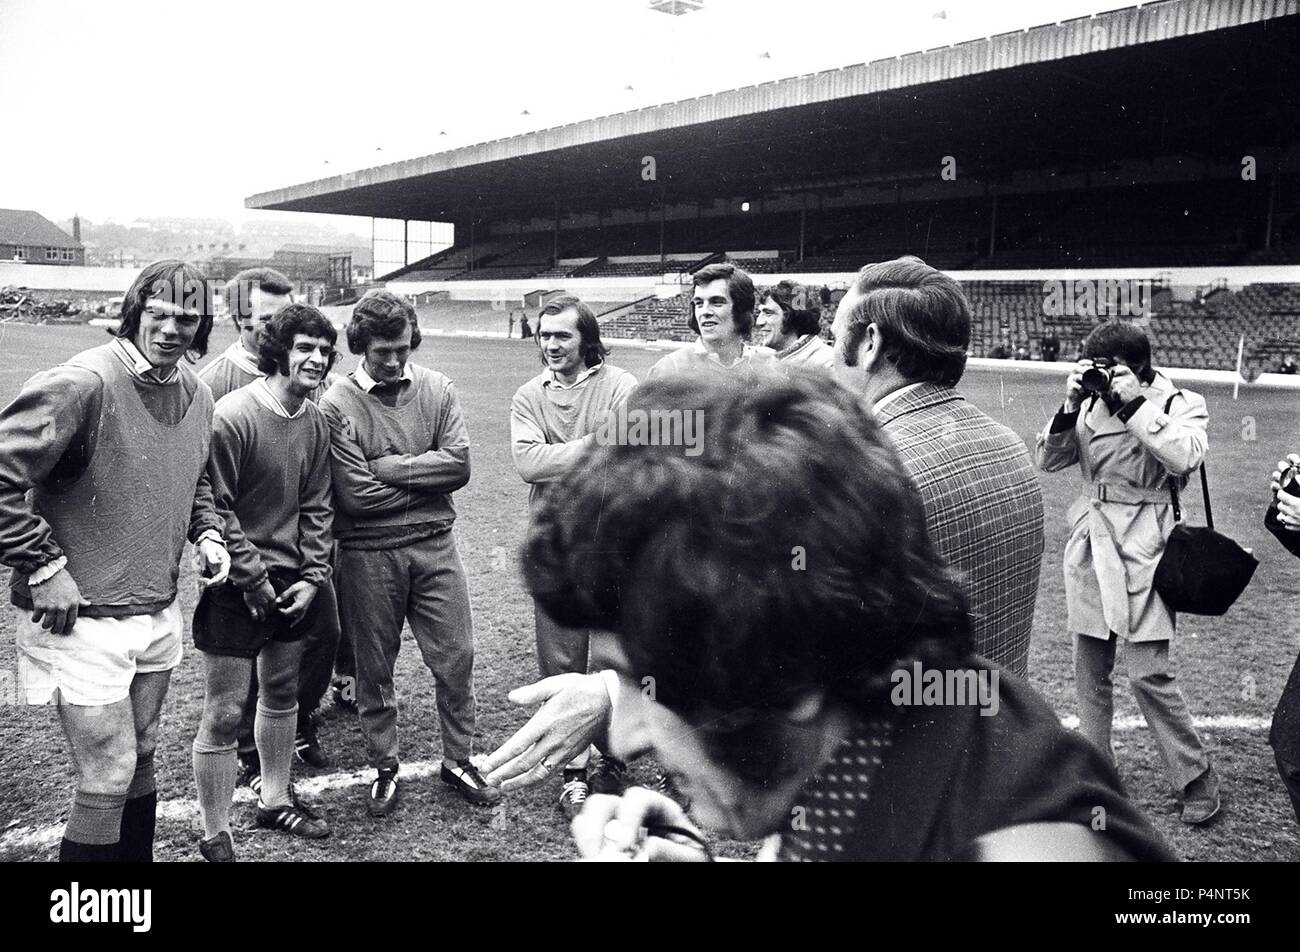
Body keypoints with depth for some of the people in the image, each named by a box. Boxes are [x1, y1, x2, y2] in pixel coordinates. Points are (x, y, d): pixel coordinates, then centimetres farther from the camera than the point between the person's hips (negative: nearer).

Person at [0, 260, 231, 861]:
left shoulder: (198, 397, 7)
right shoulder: (84, 382, -18)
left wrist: (206, 533, 6)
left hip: (158, 614, 7)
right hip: (83, 619, -7)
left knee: (140, 759, 20)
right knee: (108, 779, 1)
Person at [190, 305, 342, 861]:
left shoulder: (315, 423, 4)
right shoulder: (233, 415, -17)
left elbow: (317, 506, 7)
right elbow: (216, 507, -16)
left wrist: (312, 576, -1)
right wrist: (253, 577, -14)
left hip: (292, 582, 7)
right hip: (237, 588, -7)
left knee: (282, 695, 20)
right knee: (224, 714, 1)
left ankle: (275, 800, 39)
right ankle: (215, 837, 16)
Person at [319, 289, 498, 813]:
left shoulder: (437, 388, 1)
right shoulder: (337, 404, -9)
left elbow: (459, 464, -9)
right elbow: (356, 495, -16)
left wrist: (389, 468, -14)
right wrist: (425, 480, -8)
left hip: (435, 545, 2)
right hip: (368, 553, -2)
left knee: (456, 658, 8)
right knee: (375, 670, 12)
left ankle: (458, 759, 28)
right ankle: (384, 770, 31)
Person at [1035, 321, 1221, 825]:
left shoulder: (1181, 404, -1)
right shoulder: (1092, 403, 8)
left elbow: (1184, 457, -20)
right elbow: (1047, 459, 3)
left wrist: (1134, 403, -18)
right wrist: (1070, 405, -10)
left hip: (1145, 548, -4)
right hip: (1090, 546, 5)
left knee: (1147, 672, -7)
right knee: (1090, 670, 10)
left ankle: (1197, 779, 12)